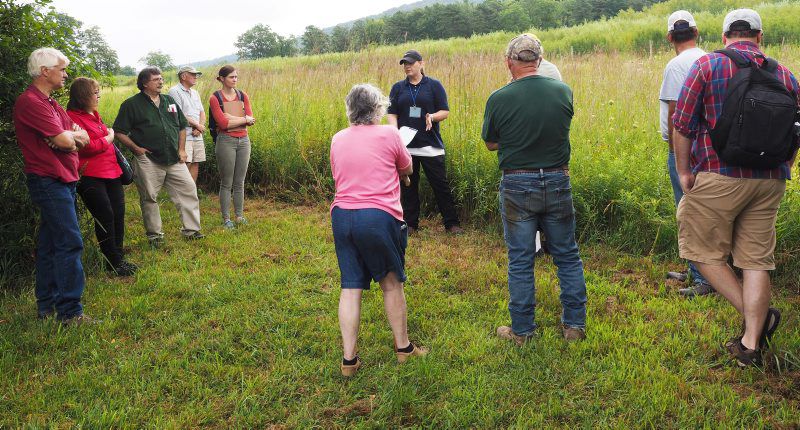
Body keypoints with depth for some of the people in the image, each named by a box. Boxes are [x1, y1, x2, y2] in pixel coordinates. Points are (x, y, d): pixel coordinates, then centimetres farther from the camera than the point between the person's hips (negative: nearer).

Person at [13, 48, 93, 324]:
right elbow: (65, 141, -19)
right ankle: (70, 312, -7)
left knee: (49, 244, 13)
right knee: (70, 243, -11)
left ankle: (47, 306, 20)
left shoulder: (49, 102, 19)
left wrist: (68, 137, -8)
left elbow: (84, 138, 14)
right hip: (49, 180, -10)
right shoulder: (31, 102, -14)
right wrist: (70, 135, 3)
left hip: (62, 180, 10)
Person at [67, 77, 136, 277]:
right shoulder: (73, 117, -12)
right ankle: (113, 262, 5)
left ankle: (118, 258, 21)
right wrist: (108, 138, -6)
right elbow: (87, 147, -19)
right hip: (90, 176, -9)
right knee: (105, 217, -6)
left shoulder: (94, 114, 17)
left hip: (111, 173, 9)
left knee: (118, 213, 9)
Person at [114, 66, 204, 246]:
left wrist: (181, 149, 9)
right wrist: (136, 148, -10)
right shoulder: (131, 105, -2)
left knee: (188, 190, 1)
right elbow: (119, 132, -2)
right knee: (149, 198, 4)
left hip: (174, 160, 4)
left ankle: (191, 230, 11)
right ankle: (154, 234, 18)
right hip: (148, 161, -4)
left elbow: (182, 126, 20)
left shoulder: (169, 101, 13)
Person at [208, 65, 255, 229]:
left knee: (240, 182, 10)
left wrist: (230, 117, -11)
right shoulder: (215, 98, -3)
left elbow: (251, 120, -2)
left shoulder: (243, 96, 10)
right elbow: (223, 123, -14)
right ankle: (226, 218, 9)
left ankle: (239, 216, 18)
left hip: (244, 140, 4)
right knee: (226, 183, 1)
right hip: (226, 141, -4)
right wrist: (244, 119, -9)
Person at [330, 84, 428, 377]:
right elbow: (407, 170, 13)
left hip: (342, 217, 4)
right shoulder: (389, 134, -2)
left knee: (350, 287, 8)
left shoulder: (338, 139, 10)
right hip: (378, 217, -3)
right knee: (391, 283, 12)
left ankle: (349, 359, 11)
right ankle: (403, 348, 26)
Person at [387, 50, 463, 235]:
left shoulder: (434, 85, 3)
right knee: (408, 185, 10)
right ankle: (410, 223, 21)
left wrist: (432, 117, -20)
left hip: (431, 145, -2)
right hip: (405, 145, 3)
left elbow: (445, 111, 1)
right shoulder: (398, 88, 10)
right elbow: (391, 113, 6)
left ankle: (452, 223, 9)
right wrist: (395, 130, -14)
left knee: (440, 184, 0)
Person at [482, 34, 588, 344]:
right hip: (557, 182, 2)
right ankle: (574, 325, 23)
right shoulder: (563, 91, -4)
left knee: (520, 261, 9)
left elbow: (491, 144, 2)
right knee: (568, 257, 16)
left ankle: (522, 330, 18)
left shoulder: (498, 99, -11)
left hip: (517, 186, -2)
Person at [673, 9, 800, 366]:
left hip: (718, 179, -5)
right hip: (769, 182, 5)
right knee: (756, 259, 9)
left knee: (704, 251, 10)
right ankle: (751, 343, 14)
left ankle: (757, 317, 6)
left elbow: (682, 125, -7)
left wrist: (683, 171, 2)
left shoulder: (707, 66, -3)